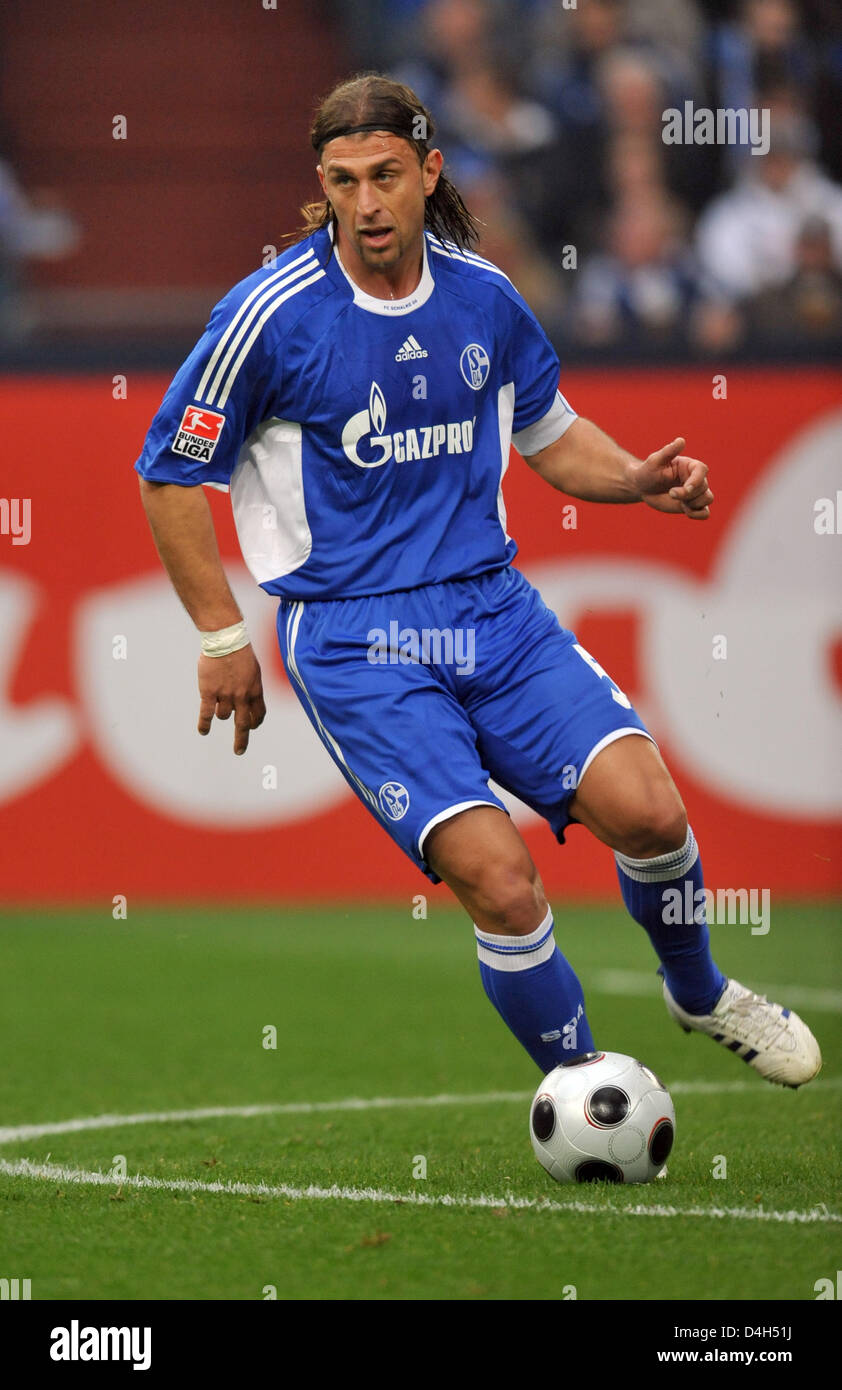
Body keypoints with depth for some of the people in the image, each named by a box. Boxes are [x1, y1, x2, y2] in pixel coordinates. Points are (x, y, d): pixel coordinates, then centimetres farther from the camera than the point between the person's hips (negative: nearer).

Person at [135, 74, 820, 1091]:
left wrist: (636, 479, 1)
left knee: (646, 811, -14)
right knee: (499, 881, -19)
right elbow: (169, 476, 0)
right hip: (352, 639, -4)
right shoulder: (273, 316, -11)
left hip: (492, 606, 4)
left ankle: (700, 995, 17)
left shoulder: (483, 297, 3)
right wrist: (222, 638, -1)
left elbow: (549, 431, 21)